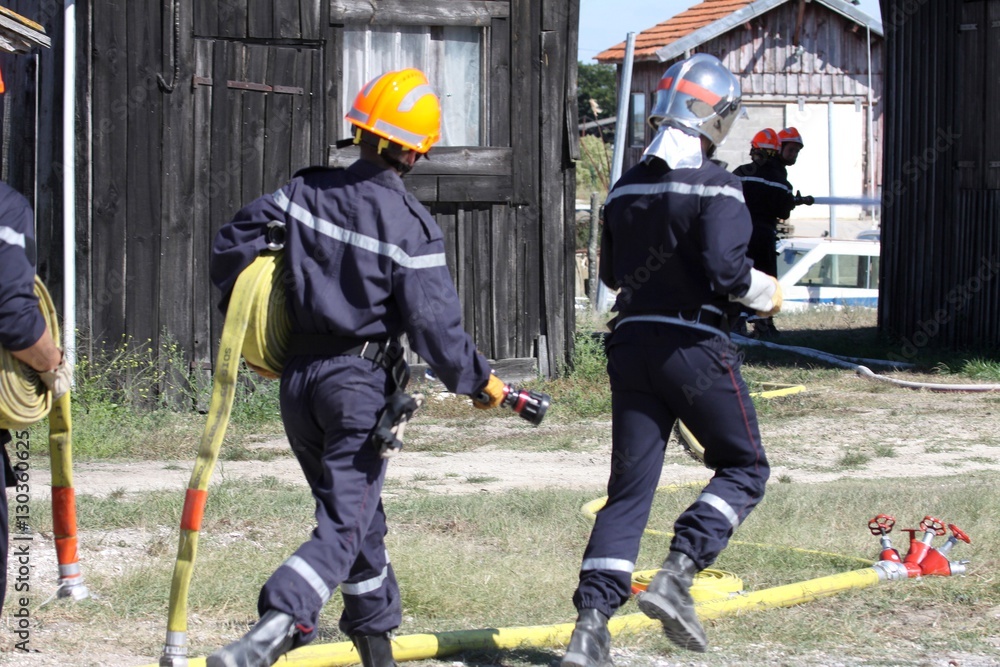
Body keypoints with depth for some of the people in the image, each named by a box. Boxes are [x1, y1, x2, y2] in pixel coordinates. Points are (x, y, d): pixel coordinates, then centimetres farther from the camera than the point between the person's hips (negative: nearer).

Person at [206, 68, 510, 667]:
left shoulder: (305, 194, 0)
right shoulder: (411, 226, -12)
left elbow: (233, 244, 5)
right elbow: (435, 327, -13)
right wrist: (481, 382, 2)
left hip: (299, 378, 6)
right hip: (363, 382, -6)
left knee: (357, 511, 21)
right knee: (345, 527, -5)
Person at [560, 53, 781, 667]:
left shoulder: (627, 187, 11)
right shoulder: (714, 185, -10)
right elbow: (725, 269, -19)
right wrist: (766, 293, -1)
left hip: (631, 342, 6)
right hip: (695, 345, -6)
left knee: (629, 487, 7)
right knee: (744, 467, 11)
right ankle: (677, 576, -8)